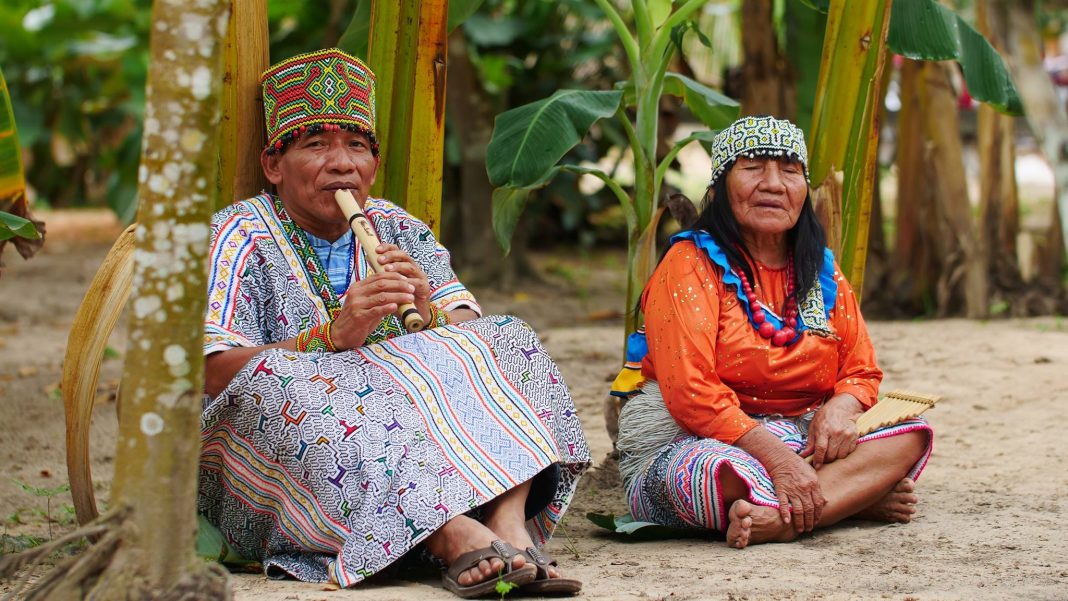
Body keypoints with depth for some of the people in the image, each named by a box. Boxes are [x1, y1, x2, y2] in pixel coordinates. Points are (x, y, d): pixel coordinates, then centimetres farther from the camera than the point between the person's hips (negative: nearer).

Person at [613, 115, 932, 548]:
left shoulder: (822, 273, 13)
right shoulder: (690, 265, -7)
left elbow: (861, 374, 15)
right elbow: (689, 391, -19)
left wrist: (841, 407, -12)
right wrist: (775, 455, -30)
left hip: (795, 441, 7)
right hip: (685, 444, -7)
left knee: (910, 436, -14)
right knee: (732, 472, -42)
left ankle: (773, 521, -31)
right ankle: (856, 496, -18)